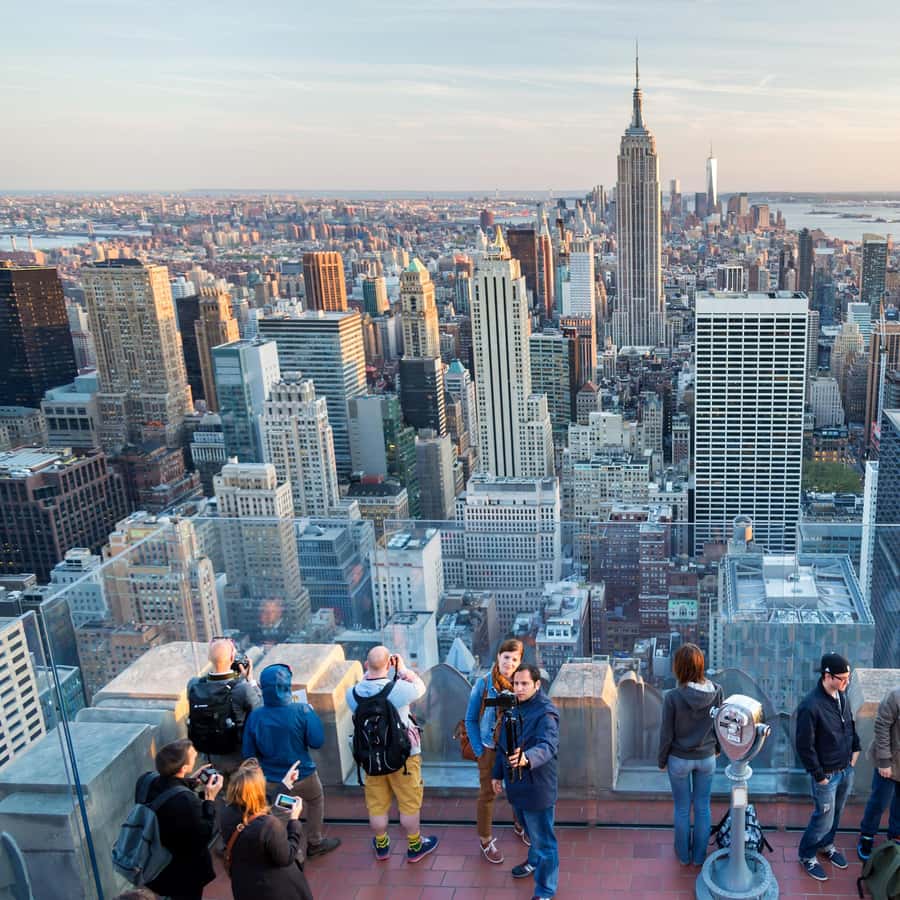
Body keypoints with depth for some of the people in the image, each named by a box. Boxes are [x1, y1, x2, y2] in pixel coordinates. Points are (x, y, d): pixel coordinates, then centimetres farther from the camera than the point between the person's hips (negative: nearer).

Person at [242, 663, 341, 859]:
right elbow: (317, 741, -16)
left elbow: (249, 753, -7)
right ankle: (315, 843, 41)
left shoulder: (255, 716, -16)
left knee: (280, 817, 23)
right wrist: (311, 713, -5)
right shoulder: (301, 711, -24)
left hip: (271, 782, 2)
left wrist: (259, 773, 13)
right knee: (316, 800, 28)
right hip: (302, 777, -2)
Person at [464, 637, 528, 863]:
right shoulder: (484, 684, -16)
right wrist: (478, 750, -8)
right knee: (487, 794, 8)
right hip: (490, 749, -3)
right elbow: (471, 720, -6)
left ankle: (520, 826, 45)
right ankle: (486, 841, 25)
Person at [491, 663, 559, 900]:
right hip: (515, 782, 8)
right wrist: (498, 773, 18)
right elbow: (503, 743, 15)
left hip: (537, 785, -8)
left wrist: (527, 758, -54)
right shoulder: (512, 707, 4)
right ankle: (534, 861, 52)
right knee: (529, 828, 28)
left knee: (543, 838, 3)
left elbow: (548, 746, -36)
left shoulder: (546, 713, -21)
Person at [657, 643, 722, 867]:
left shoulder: (673, 697, -27)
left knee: (682, 809, 19)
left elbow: (666, 735, -16)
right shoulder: (716, 692, -18)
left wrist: (661, 760, 2)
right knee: (702, 807, 20)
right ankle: (699, 856, 37)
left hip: (679, 760, -2)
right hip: (706, 758, 2)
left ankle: (684, 855, 37)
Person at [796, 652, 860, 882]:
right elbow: (805, 746, -22)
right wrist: (819, 776, -16)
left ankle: (826, 845, 47)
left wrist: (855, 749, 10)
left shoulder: (840, 696, -5)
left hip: (847, 769, 7)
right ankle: (807, 856, 29)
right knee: (824, 819, 6)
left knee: (836, 813, 23)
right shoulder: (810, 706, -29)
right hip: (827, 774, -7)